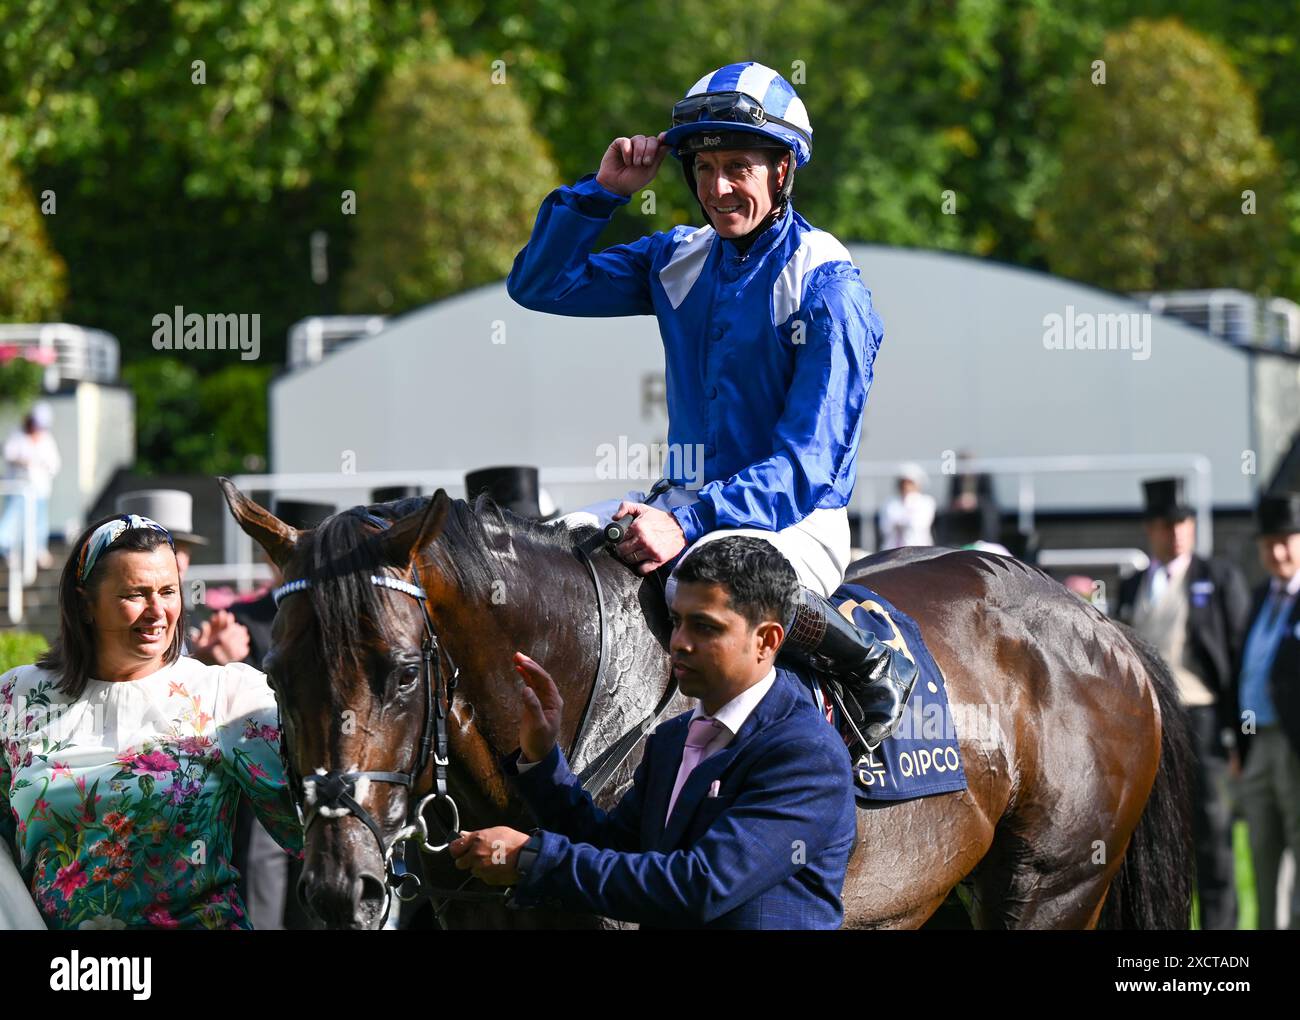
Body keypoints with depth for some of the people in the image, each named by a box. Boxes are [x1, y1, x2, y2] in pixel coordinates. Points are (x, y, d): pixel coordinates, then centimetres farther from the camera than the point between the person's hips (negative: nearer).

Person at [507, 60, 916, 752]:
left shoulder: (827, 286, -13)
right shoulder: (680, 260, 8)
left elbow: (806, 462, -19)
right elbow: (539, 284, 12)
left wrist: (690, 525, -31)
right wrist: (606, 190, 0)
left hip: (795, 520, -7)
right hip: (684, 501, 7)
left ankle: (865, 665, -16)